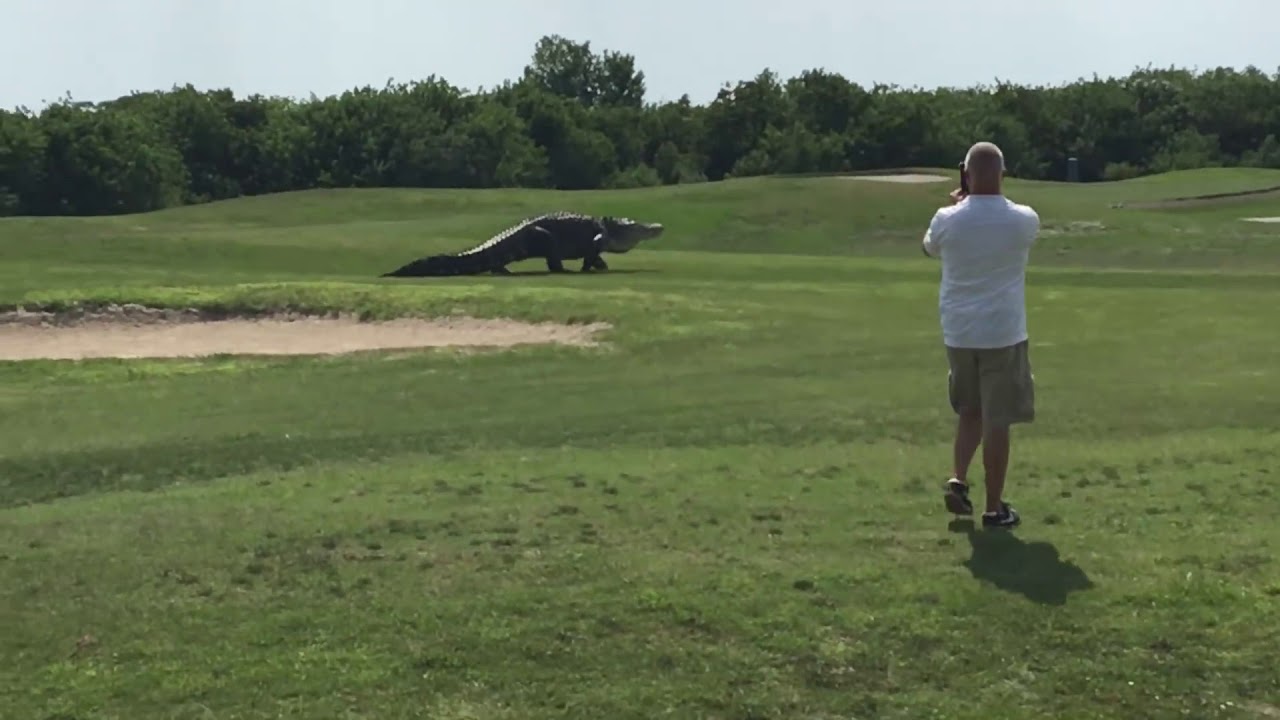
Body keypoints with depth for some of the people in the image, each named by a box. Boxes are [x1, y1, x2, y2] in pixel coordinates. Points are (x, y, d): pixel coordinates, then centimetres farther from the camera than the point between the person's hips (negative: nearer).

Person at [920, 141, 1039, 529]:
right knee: (997, 421, 5)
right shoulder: (1025, 220, -9)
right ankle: (995, 508, 11)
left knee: (969, 411, 23)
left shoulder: (947, 220, -8)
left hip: (959, 333, 2)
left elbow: (930, 248, 15)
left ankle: (957, 479, 8)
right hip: (1004, 334, -2)